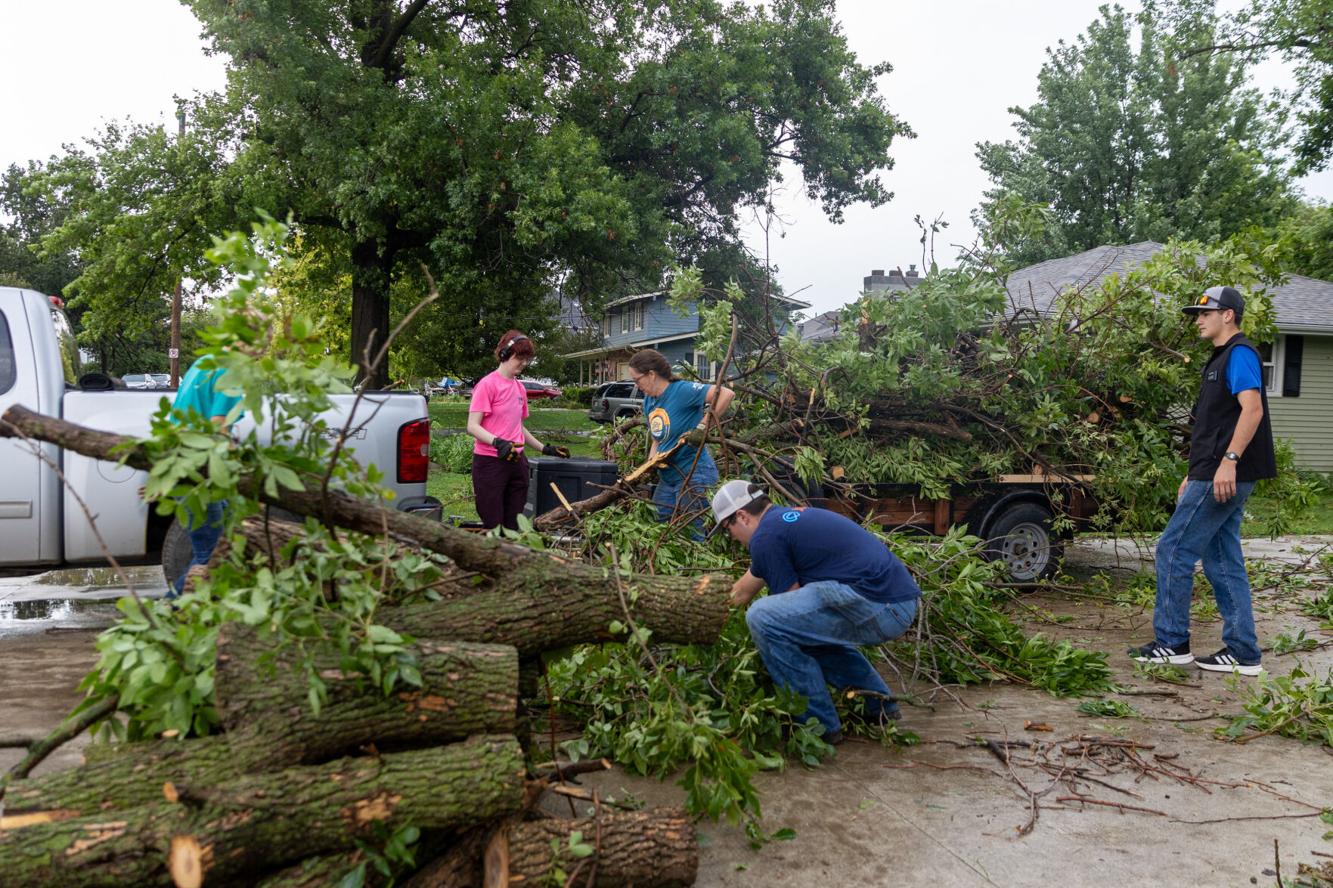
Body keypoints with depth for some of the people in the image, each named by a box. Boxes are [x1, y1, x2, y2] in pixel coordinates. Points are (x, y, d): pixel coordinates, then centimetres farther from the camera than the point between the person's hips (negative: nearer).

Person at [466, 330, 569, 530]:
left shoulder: (520, 388, 13)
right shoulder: (487, 384, -8)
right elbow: (472, 427, -13)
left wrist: (545, 449, 18)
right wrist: (498, 443, -29)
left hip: (517, 462, 7)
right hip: (490, 462, -7)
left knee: (513, 525, 7)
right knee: (493, 526, -4)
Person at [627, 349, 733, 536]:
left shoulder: (681, 390, -18)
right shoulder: (649, 401, 9)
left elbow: (727, 394, -26)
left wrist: (702, 426, -28)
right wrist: (651, 462, -1)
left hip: (694, 475, -9)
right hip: (667, 476, 9)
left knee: (693, 535, 0)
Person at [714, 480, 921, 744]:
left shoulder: (765, 537, -6)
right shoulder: (793, 516, 23)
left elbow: (790, 601, -1)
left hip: (877, 607, -10)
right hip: (902, 599, 10)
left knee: (763, 618, -13)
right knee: (810, 624, 31)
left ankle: (820, 724, -1)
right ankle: (878, 703, 30)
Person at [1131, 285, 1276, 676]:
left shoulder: (1239, 353, -9)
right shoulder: (1221, 359, 21)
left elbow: (1252, 408, -23)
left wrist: (1229, 460, -30)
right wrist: (1194, 475, 24)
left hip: (1223, 476, -10)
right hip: (1216, 476, 10)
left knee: (1174, 550, -6)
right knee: (1222, 561, 10)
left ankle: (1171, 643, 2)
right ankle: (1242, 653, 14)